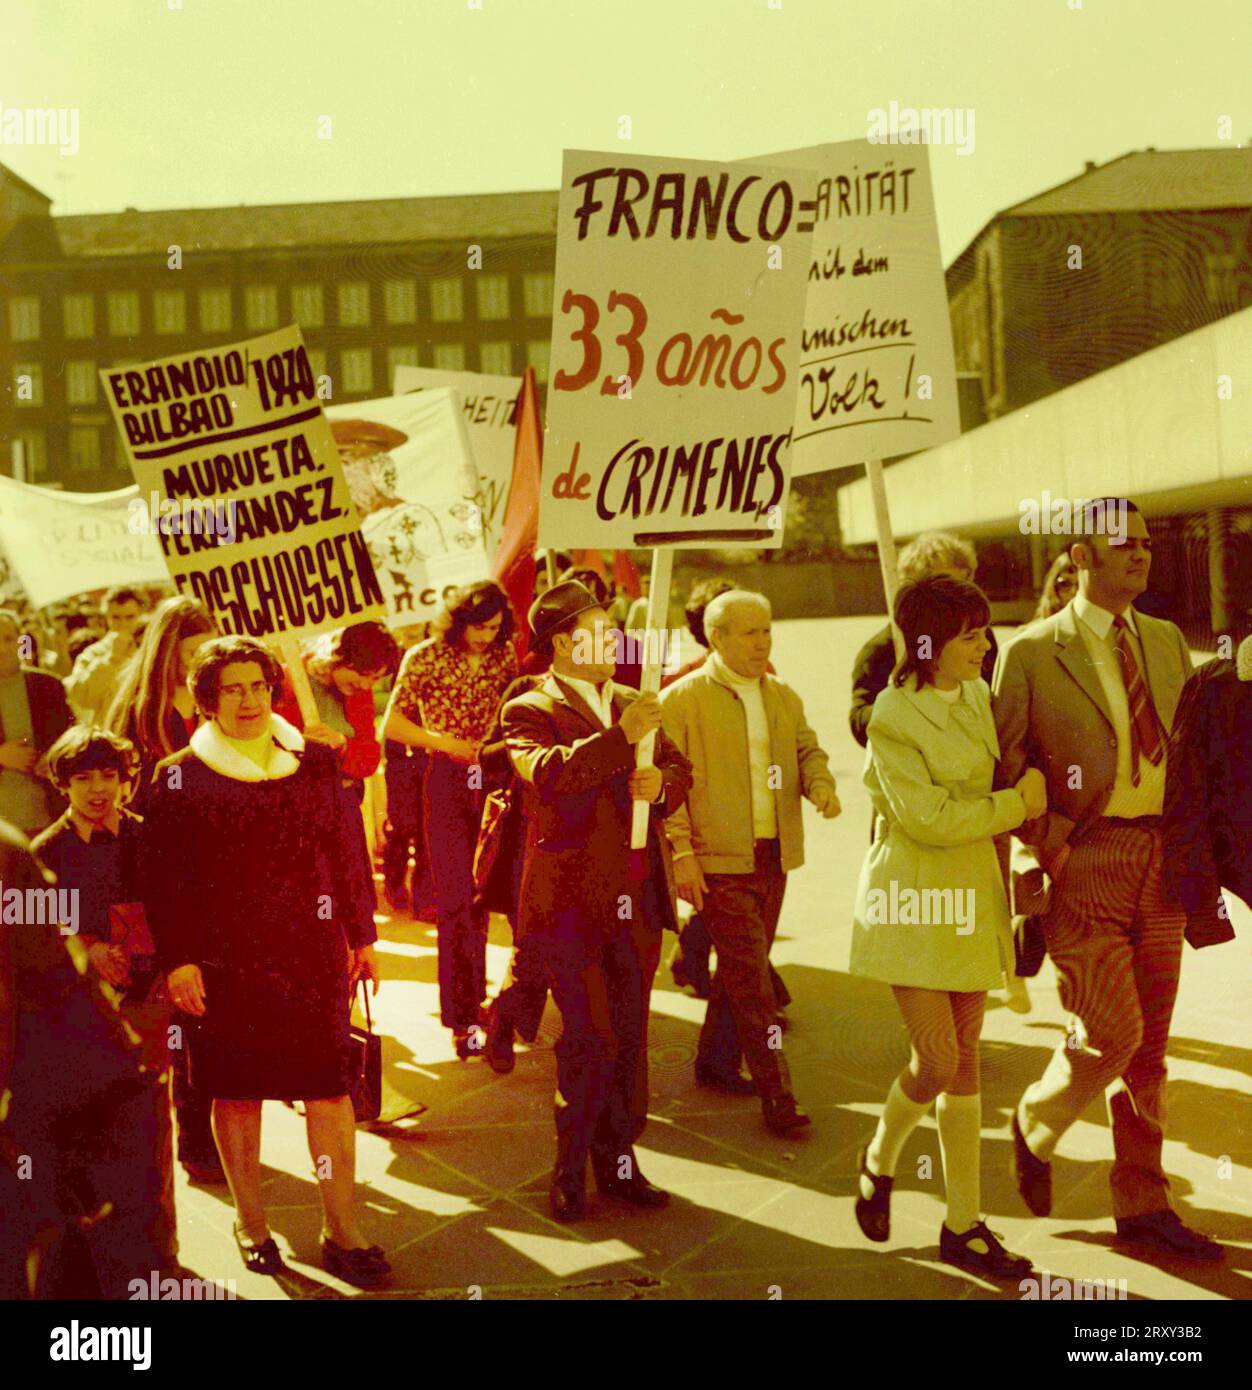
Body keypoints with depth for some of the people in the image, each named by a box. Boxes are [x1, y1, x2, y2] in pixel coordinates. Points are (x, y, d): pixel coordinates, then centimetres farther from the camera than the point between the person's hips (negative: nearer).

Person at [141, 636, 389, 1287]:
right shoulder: (180, 777, 0)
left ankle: (341, 1231, 10)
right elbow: (162, 879, -2)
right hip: (225, 959, -2)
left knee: (330, 1086, 0)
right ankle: (250, 1221, 27)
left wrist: (361, 935, 11)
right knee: (237, 1091, 9)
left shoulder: (314, 762, 7)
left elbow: (344, 854, 11)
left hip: (312, 951, 2)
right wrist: (177, 958, -8)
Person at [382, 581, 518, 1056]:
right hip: (447, 783, -3)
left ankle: (473, 998, 29)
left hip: (493, 781, 3)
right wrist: (448, 743, -11)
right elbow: (392, 723, -1)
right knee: (456, 900, -4)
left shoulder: (506, 656, 6)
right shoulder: (425, 658, -4)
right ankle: (462, 1020, 1)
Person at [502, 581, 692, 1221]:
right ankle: (569, 1173, 13)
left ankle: (618, 1163, 26)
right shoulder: (531, 711, -5)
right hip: (574, 899, -6)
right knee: (589, 1042, -3)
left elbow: (680, 770, 20)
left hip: (637, 900, 6)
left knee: (628, 1040, 12)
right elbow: (546, 773, -24)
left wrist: (662, 780, -3)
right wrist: (620, 737, -28)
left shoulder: (631, 706, 16)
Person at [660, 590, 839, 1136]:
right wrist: (681, 852, -16)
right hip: (718, 862, -6)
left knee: (741, 969, 16)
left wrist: (820, 784, -7)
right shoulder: (682, 699, -6)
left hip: (773, 858, 6)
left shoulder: (784, 698, 14)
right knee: (752, 981, -7)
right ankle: (776, 1096, -3)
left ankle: (716, 1062, 33)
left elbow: (807, 750, 18)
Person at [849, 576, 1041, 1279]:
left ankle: (965, 1224, 17)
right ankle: (879, 1158, 24)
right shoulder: (893, 719, -13)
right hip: (913, 897, -6)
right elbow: (926, 817, -17)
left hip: (973, 894, 6)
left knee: (965, 1060, 8)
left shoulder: (977, 696, 8)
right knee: (938, 1060, -7)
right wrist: (1017, 803, -9)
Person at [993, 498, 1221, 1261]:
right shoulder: (1033, 652, -5)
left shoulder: (1167, 641, 12)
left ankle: (1143, 1204, 22)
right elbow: (1003, 764, -6)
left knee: (1149, 1043, 10)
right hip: (1085, 863, -5)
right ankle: (1035, 1125, 22)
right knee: (1112, 1033, -8)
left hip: (1161, 859, 5)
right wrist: (1049, 839, -13)